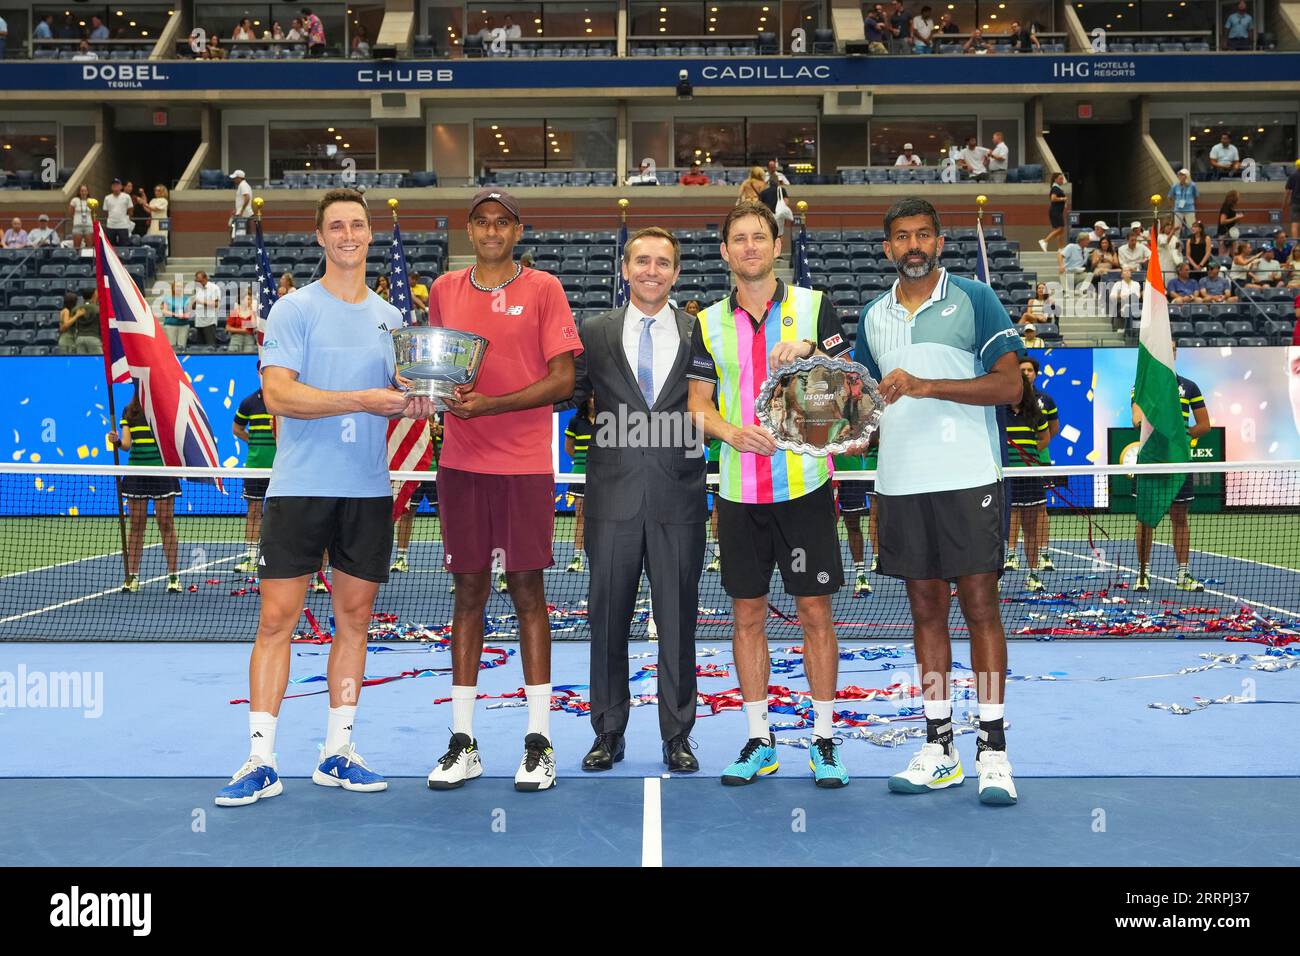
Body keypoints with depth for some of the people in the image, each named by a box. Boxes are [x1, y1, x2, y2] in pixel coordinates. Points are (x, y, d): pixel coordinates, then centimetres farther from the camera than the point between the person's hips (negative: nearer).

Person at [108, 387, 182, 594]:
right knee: (135, 525, 5)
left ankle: (173, 576, 3)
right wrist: (117, 441, -16)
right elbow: (127, 444, 4)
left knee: (166, 523, -2)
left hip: (162, 472, -3)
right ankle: (132, 576, 10)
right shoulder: (129, 412, 10)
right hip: (136, 472, 3)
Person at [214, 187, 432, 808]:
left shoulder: (389, 317, 13)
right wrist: (361, 399, -22)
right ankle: (261, 762, 4)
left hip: (368, 491, 4)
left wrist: (413, 404, -5)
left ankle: (337, 753, 17)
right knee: (277, 619, -3)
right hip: (299, 487, -4)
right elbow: (278, 393, -14)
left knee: (354, 619, 7)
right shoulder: (294, 310, -2)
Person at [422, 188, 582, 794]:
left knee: (527, 591, 0)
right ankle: (462, 743, 12)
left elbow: (562, 380, -5)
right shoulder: (444, 290, 12)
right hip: (460, 463, 3)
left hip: (525, 465, -3)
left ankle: (539, 742, 8)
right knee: (468, 592, 5)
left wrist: (490, 403, -15)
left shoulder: (543, 289, 1)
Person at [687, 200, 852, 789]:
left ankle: (824, 740, 13)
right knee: (747, 615, 7)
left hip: (805, 486, -2)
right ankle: (759, 741, 18)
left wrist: (808, 351, -17)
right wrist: (731, 431, -11)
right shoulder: (710, 322, 9)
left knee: (815, 613, 1)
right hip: (739, 491, 2)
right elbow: (698, 404, 9)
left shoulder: (813, 306, 3)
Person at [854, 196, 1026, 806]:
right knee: (926, 610, 7)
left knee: (979, 606, -3)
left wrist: (927, 385, -17)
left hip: (967, 480, -4)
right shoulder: (873, 316, 14)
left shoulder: (974, 300, 0)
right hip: (900, 484, 4)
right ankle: (938, 749, 14)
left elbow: (1008, 384, -8)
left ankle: (992, 750, 3)